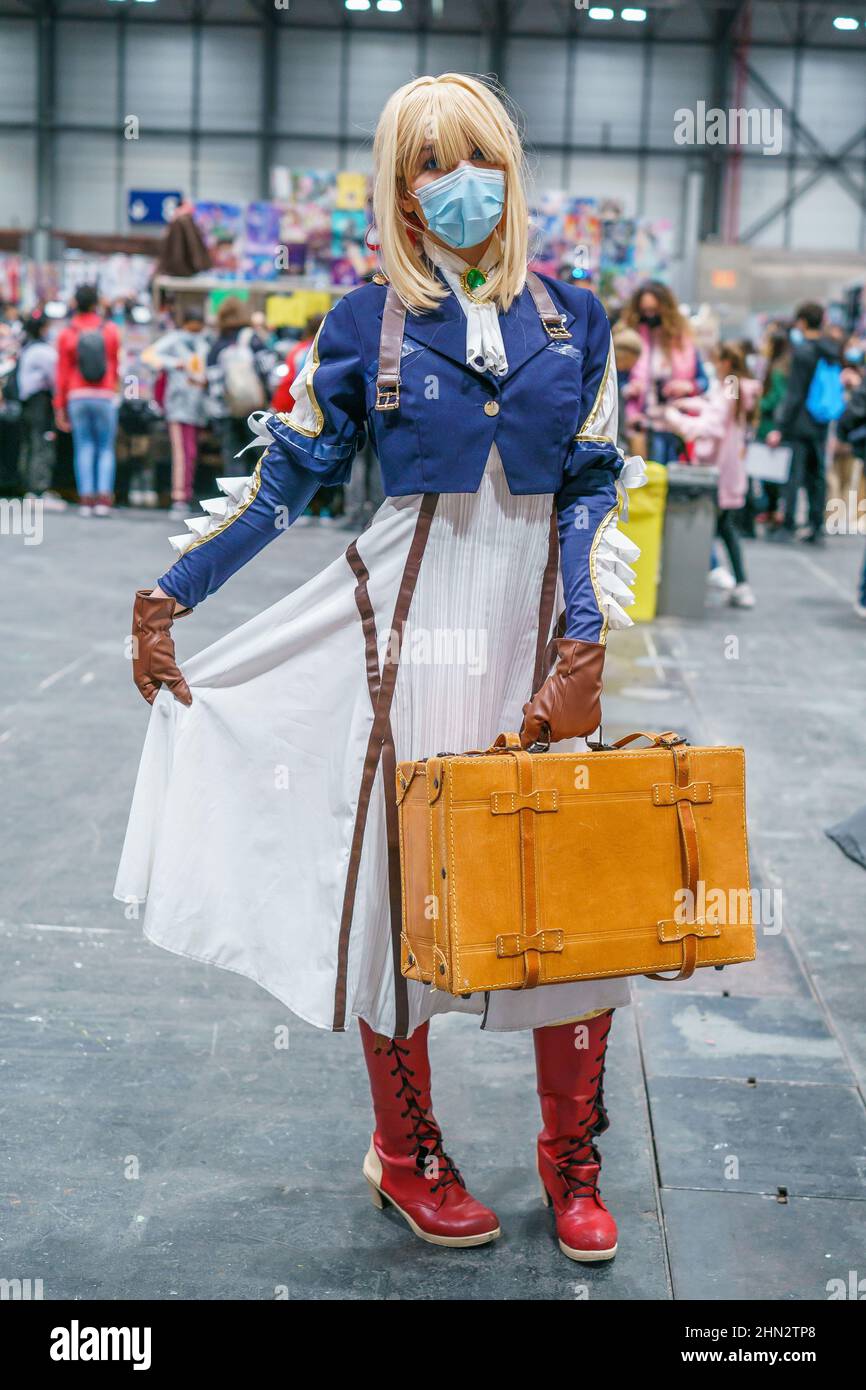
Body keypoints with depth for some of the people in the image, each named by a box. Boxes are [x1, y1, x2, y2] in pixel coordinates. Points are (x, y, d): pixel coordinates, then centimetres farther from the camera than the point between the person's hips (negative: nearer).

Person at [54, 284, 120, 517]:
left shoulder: (67, 335, -1)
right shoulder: (110, 331, 0)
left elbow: (62, 374, -2)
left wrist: (59, 407, 3)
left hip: (78, 396, 0)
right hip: (105, 396, 0)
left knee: (84, 448, 5)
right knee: (106, 449, 5)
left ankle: (86, 499, -2)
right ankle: (103, 499, -6)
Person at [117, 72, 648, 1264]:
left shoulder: (571, 319, 7)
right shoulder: (366, 324, 2)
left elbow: (595, 491, 3)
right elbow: (286, 482, 4)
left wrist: (584, 648, -9)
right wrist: (169, 594, 2)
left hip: (540, 629, 2)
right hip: (409, 627, -1)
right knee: (402, 881, 5)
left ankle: (572, 1161, 24)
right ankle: (408, 1158, 25)